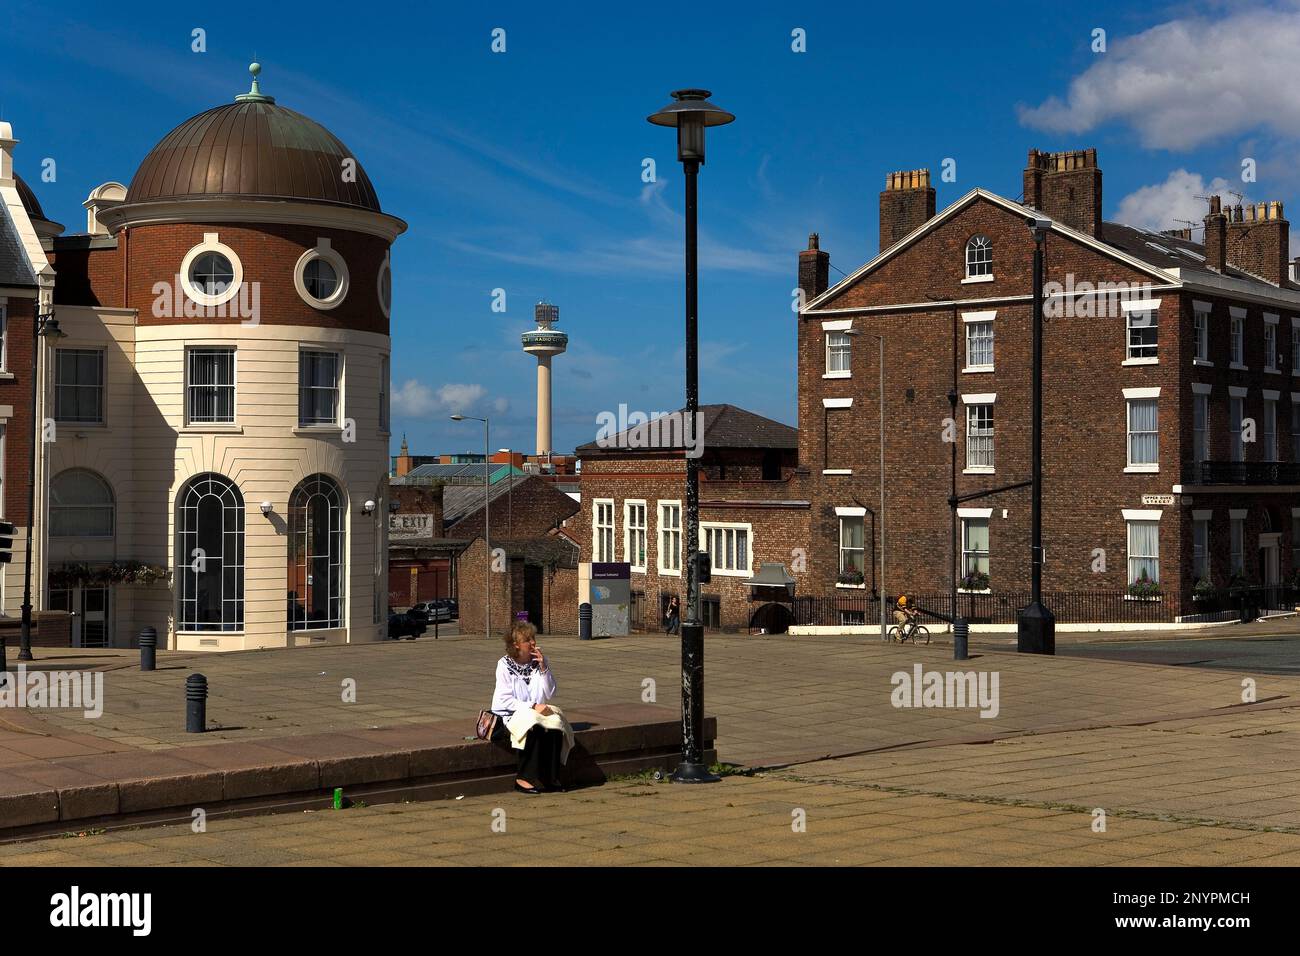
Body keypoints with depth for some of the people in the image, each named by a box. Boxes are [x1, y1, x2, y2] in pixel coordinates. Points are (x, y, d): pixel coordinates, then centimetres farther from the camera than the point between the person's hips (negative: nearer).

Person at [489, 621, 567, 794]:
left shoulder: (540, 661, 5)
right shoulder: (505, 665, -7)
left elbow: (550, 694, -1)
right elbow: (505, 700, -13)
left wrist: (543, 668, -12)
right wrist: (532, 706, -23)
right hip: (508, 715, -4)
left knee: (555, 730, -26)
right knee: (533, 730, -33)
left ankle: (550, 778, -15)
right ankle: (524, 778, -22)